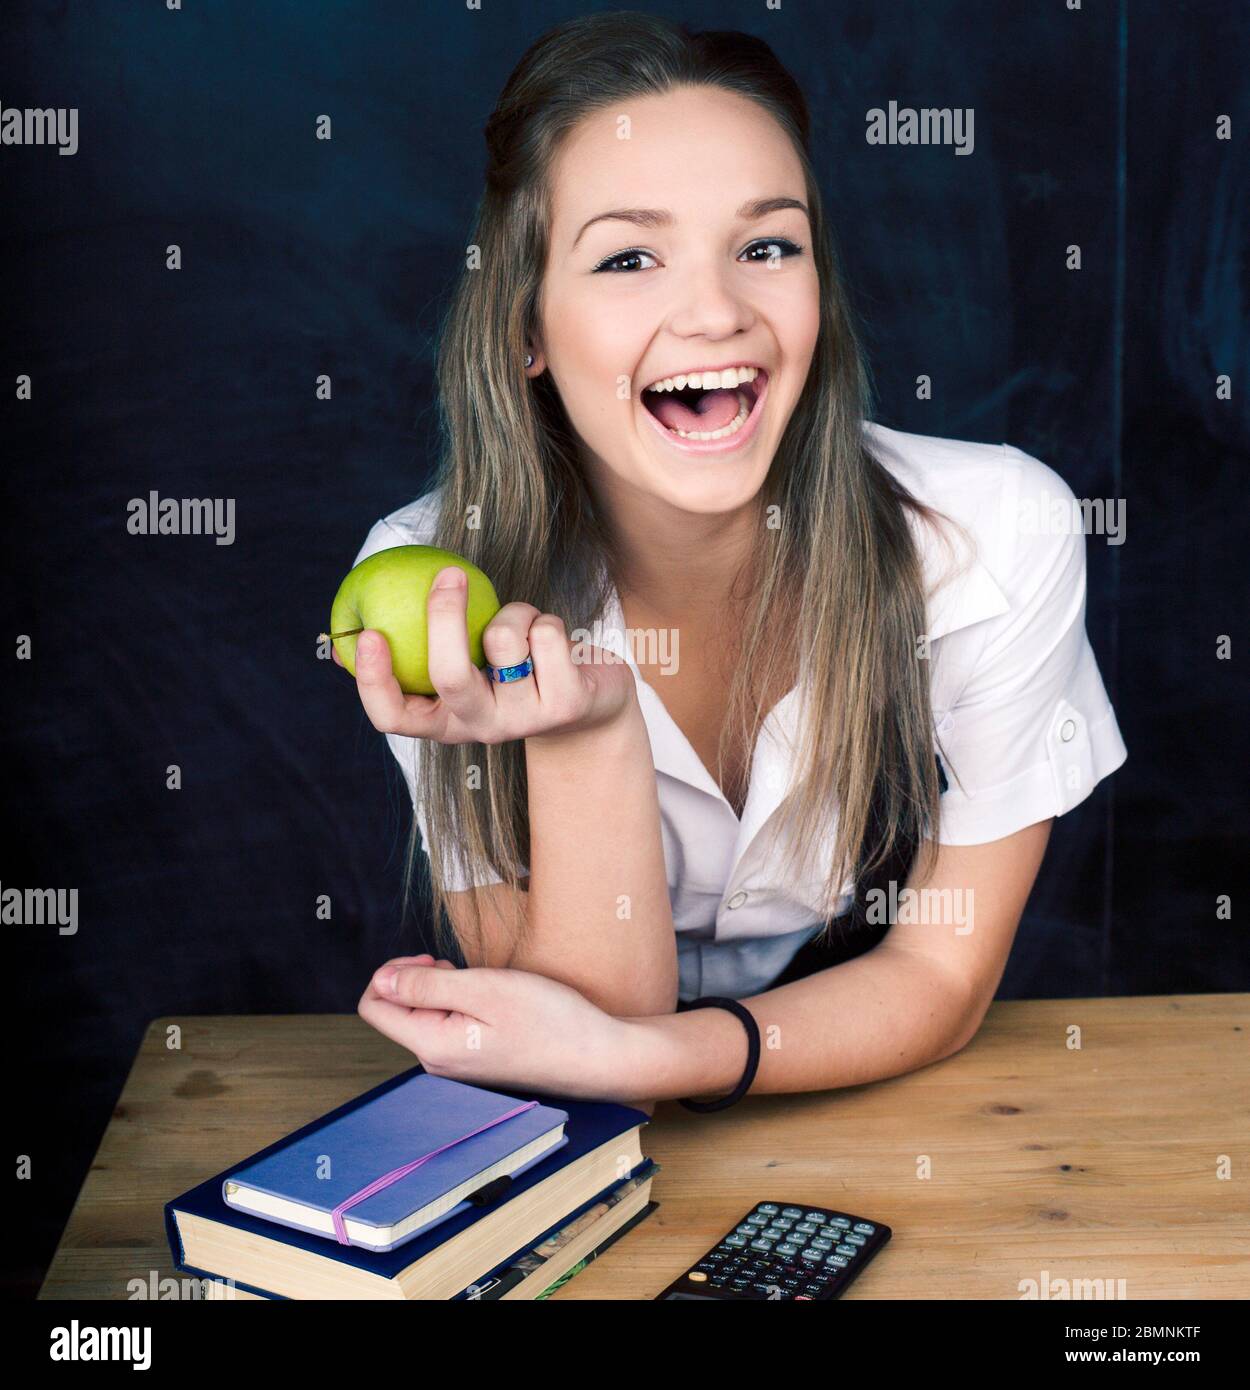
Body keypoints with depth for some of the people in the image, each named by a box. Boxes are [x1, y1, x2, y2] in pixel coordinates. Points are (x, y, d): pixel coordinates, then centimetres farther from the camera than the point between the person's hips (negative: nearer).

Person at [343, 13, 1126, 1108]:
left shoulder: (997, 532, -19)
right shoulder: (431, 583, -18)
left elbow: (938, 976, -12)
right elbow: (590, 1013, -16)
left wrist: (627, 1057, -27)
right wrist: (582, 734, -33)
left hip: (909, 1097, 0)